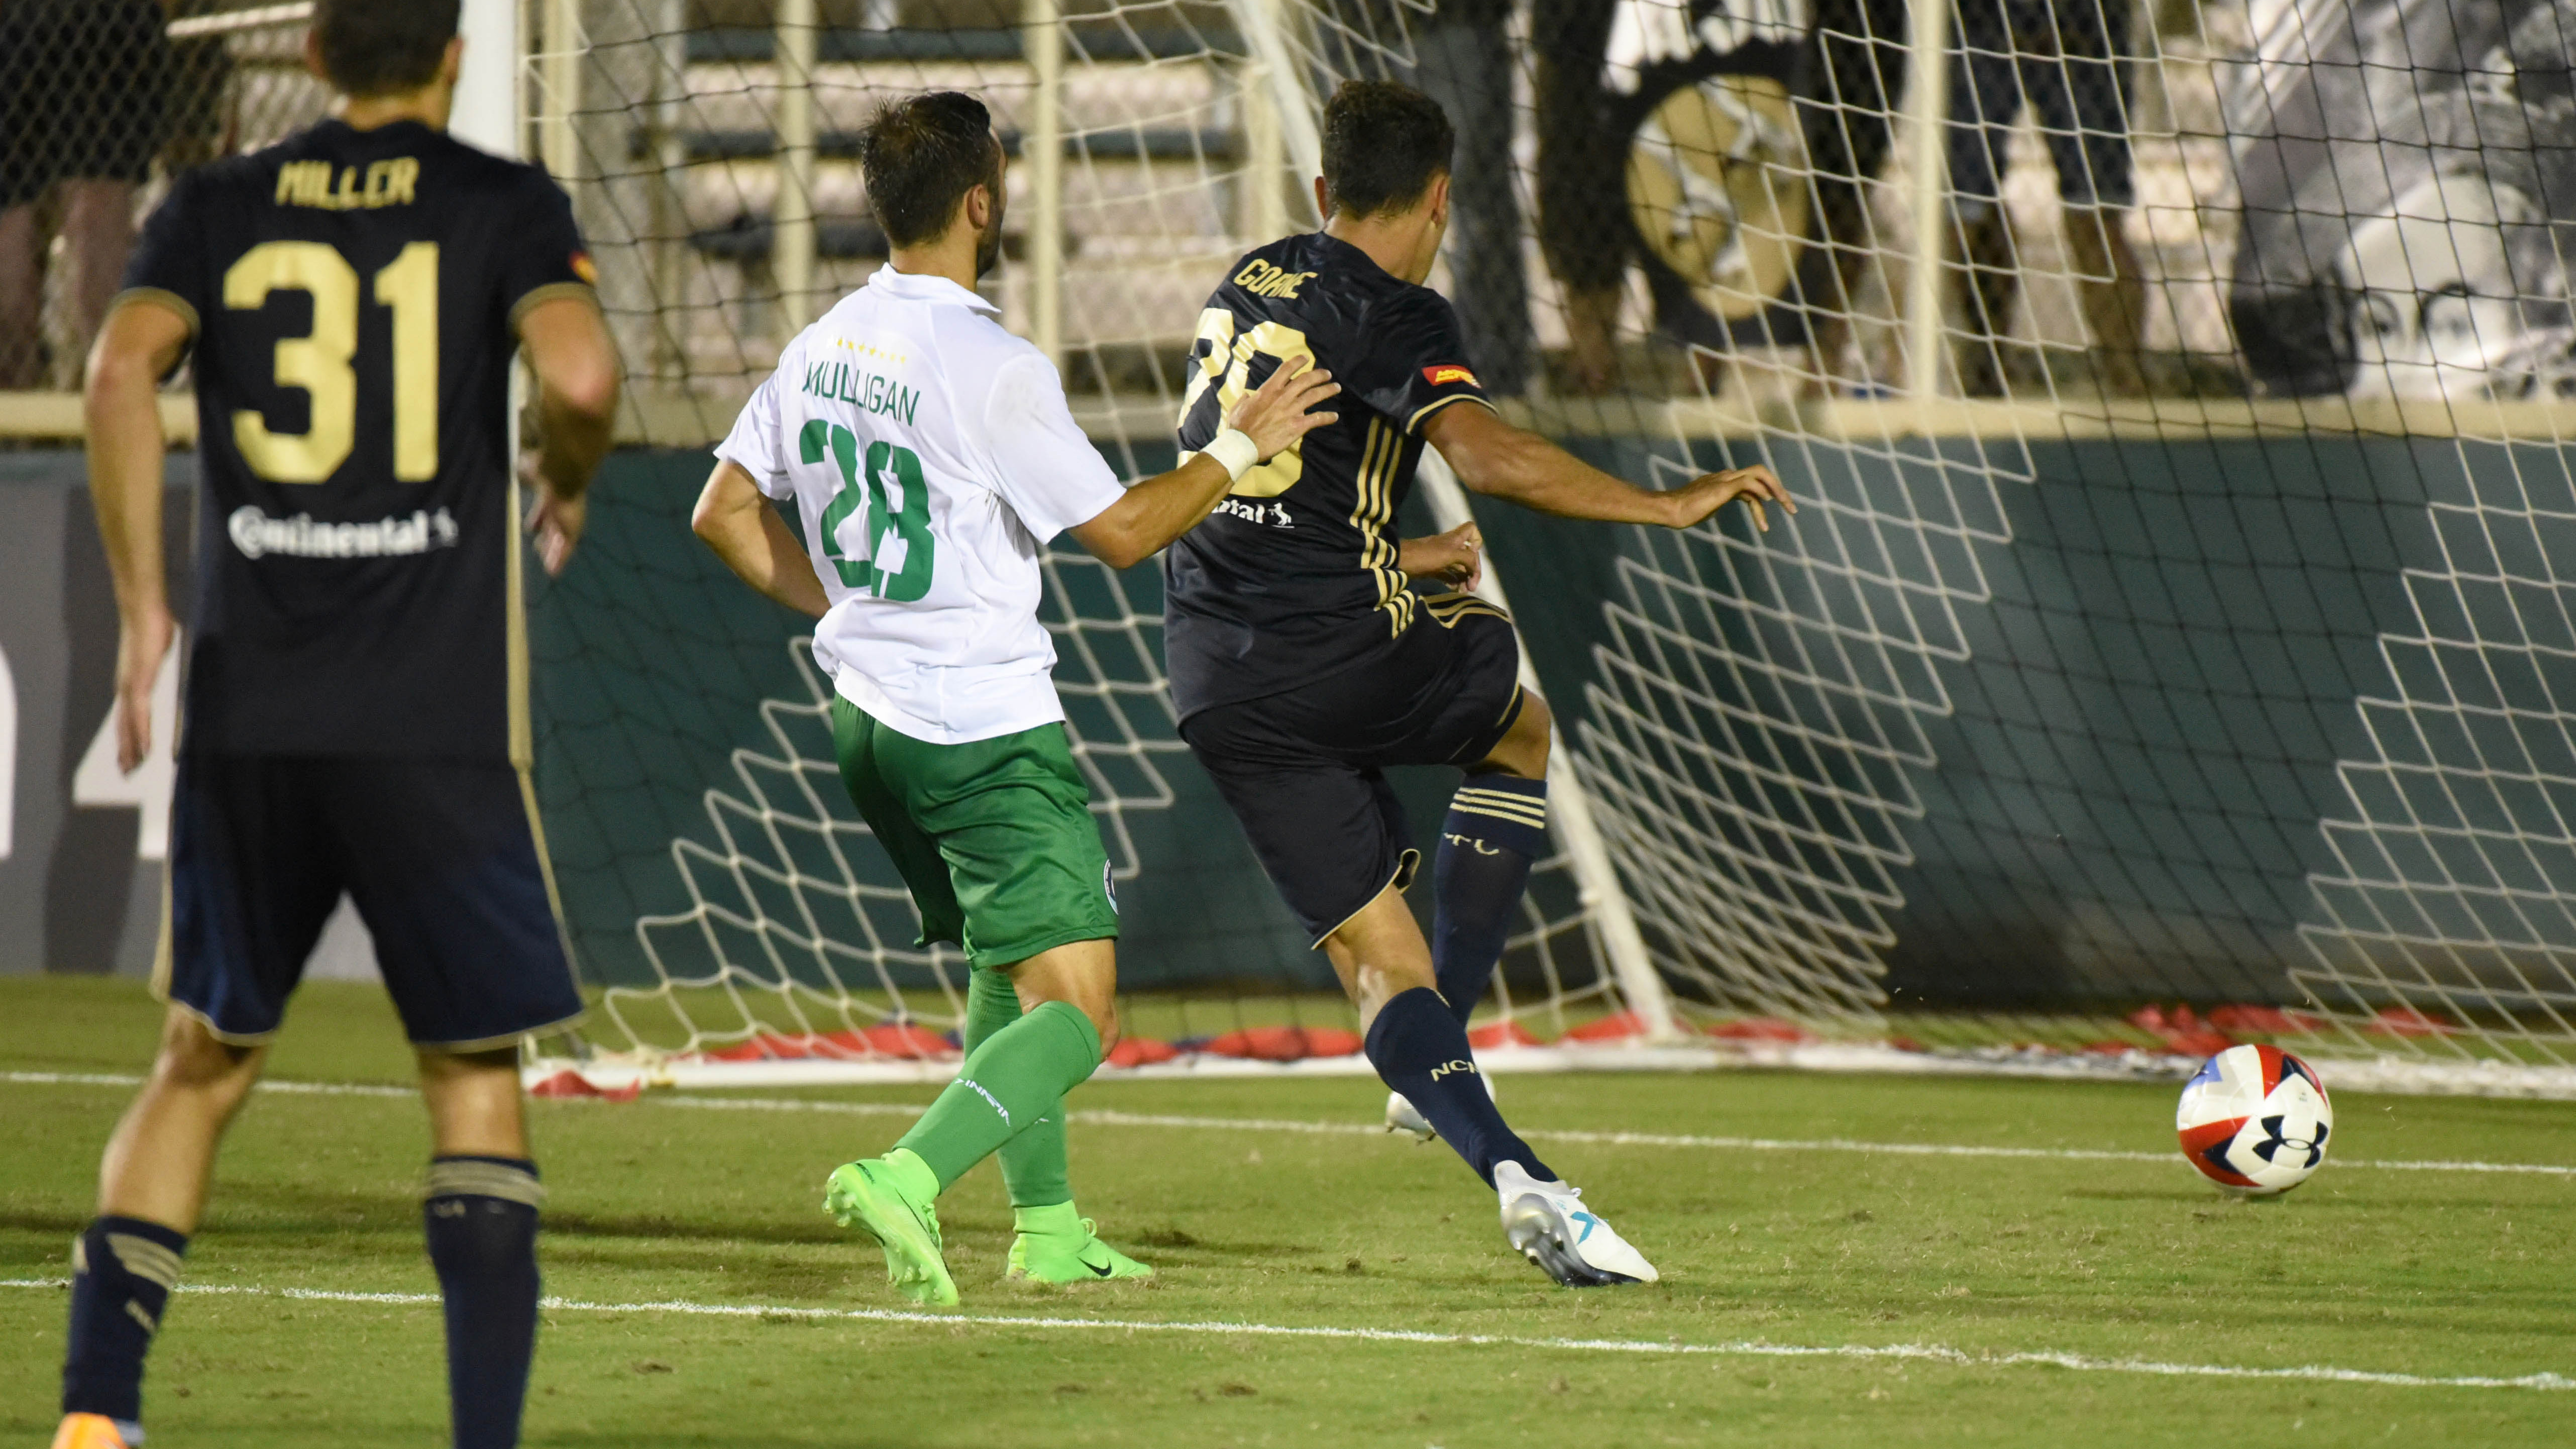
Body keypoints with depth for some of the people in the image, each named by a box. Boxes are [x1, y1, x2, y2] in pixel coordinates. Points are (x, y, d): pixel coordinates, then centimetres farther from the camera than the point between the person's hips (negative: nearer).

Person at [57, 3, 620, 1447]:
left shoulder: (218, 206, 10)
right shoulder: (505, 205, 3)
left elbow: (122, 366, -7)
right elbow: (580, 373, -15)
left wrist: (142, 606, -2)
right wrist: (568, 490, 7)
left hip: (250, 715, 2)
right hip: (440, 721, -2)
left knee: (205, 1060, 15)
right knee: (475, 1074, 7)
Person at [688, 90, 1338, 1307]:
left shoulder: (820, 350, 6)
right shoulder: (992, 369, -17)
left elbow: (723, 513, 13)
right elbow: (1121, 532, -10)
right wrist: (1242, 446, 2)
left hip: (870, 709, 9)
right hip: (987, 725, -9)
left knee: (1005, 969, 24)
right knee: (1077, 1011, -9)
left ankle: (1048, 1227, 25)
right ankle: (907, 1176, -29)